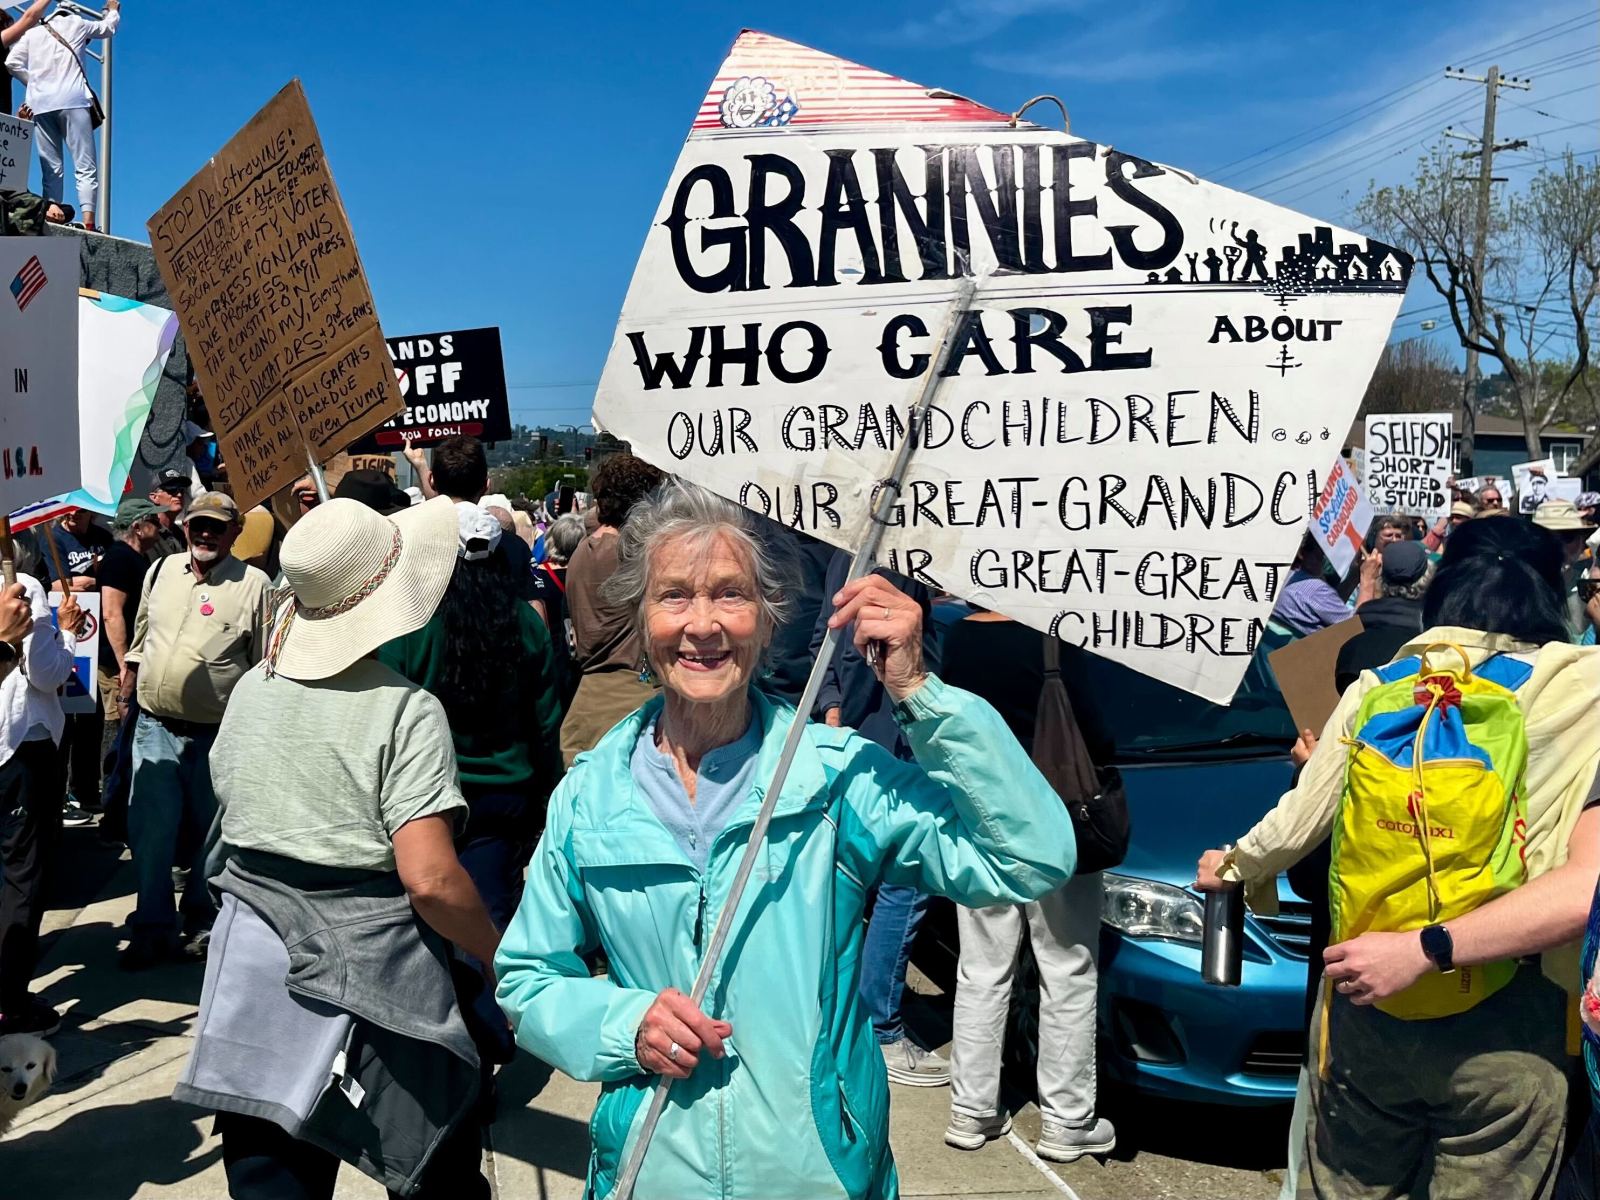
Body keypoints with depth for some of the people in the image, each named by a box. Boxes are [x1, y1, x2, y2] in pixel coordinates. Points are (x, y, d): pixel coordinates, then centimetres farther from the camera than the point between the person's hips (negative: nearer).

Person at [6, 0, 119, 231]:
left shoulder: (33, 32, 20)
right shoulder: (75, 23, 16)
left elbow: (12, 63, 6)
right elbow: (108, 28, 34)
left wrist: (34, 81, 19)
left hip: (40, 104, 3)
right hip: (72, 101, -3)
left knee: (51, 168, 3)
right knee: (86, 166, -10)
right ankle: (88, 222, -26)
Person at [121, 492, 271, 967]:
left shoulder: (253, 585, -8)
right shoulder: (161, 570, 6)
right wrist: (131, 670, 20)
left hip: (218, 736, -3)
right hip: (155, 728, 4)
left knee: (212, 834, 11)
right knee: (149, 831, 6)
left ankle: (202, 920, 29)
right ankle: (152, 926, 21)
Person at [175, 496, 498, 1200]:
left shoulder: (250, 688, 2)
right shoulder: (405, 711, -17)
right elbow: (429, 878, -23)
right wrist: (501, 956, -9)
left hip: (254, 961, 6)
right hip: (371, 975, -5)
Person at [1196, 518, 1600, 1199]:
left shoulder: (1375, 689, -1)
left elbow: (1295, 829, 5)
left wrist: (1231, 866, 25)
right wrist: (1425, 951, -20)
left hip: (1364, 1014, 3)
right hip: (1505, 1035, -2)